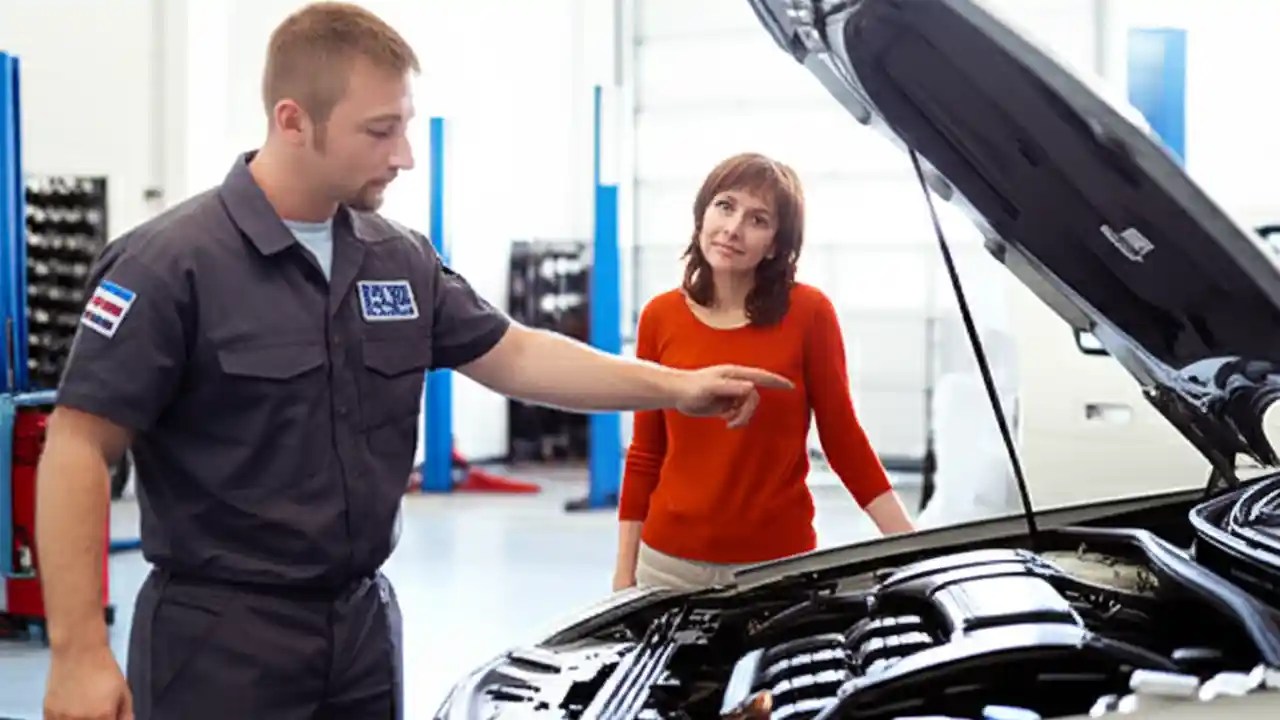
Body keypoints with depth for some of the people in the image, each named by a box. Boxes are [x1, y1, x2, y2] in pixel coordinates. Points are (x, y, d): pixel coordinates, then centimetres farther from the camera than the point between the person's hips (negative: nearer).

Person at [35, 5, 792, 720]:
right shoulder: (172, 262, -14)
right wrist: (79, 652, -21)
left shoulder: (402, 261, 7)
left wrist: (674, 387, 10)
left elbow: (511, 355, 17)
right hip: (219, 638, -6)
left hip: (363, 622, 7)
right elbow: (78, 449, -16)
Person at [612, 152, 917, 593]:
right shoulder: (661, 317, 1)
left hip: (778, 564, -2)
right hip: (670, 561, 2)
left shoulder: (807, 313, -7)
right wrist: (624, 574, 5)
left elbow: (842, 438, -1)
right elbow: (645, 456, 6)